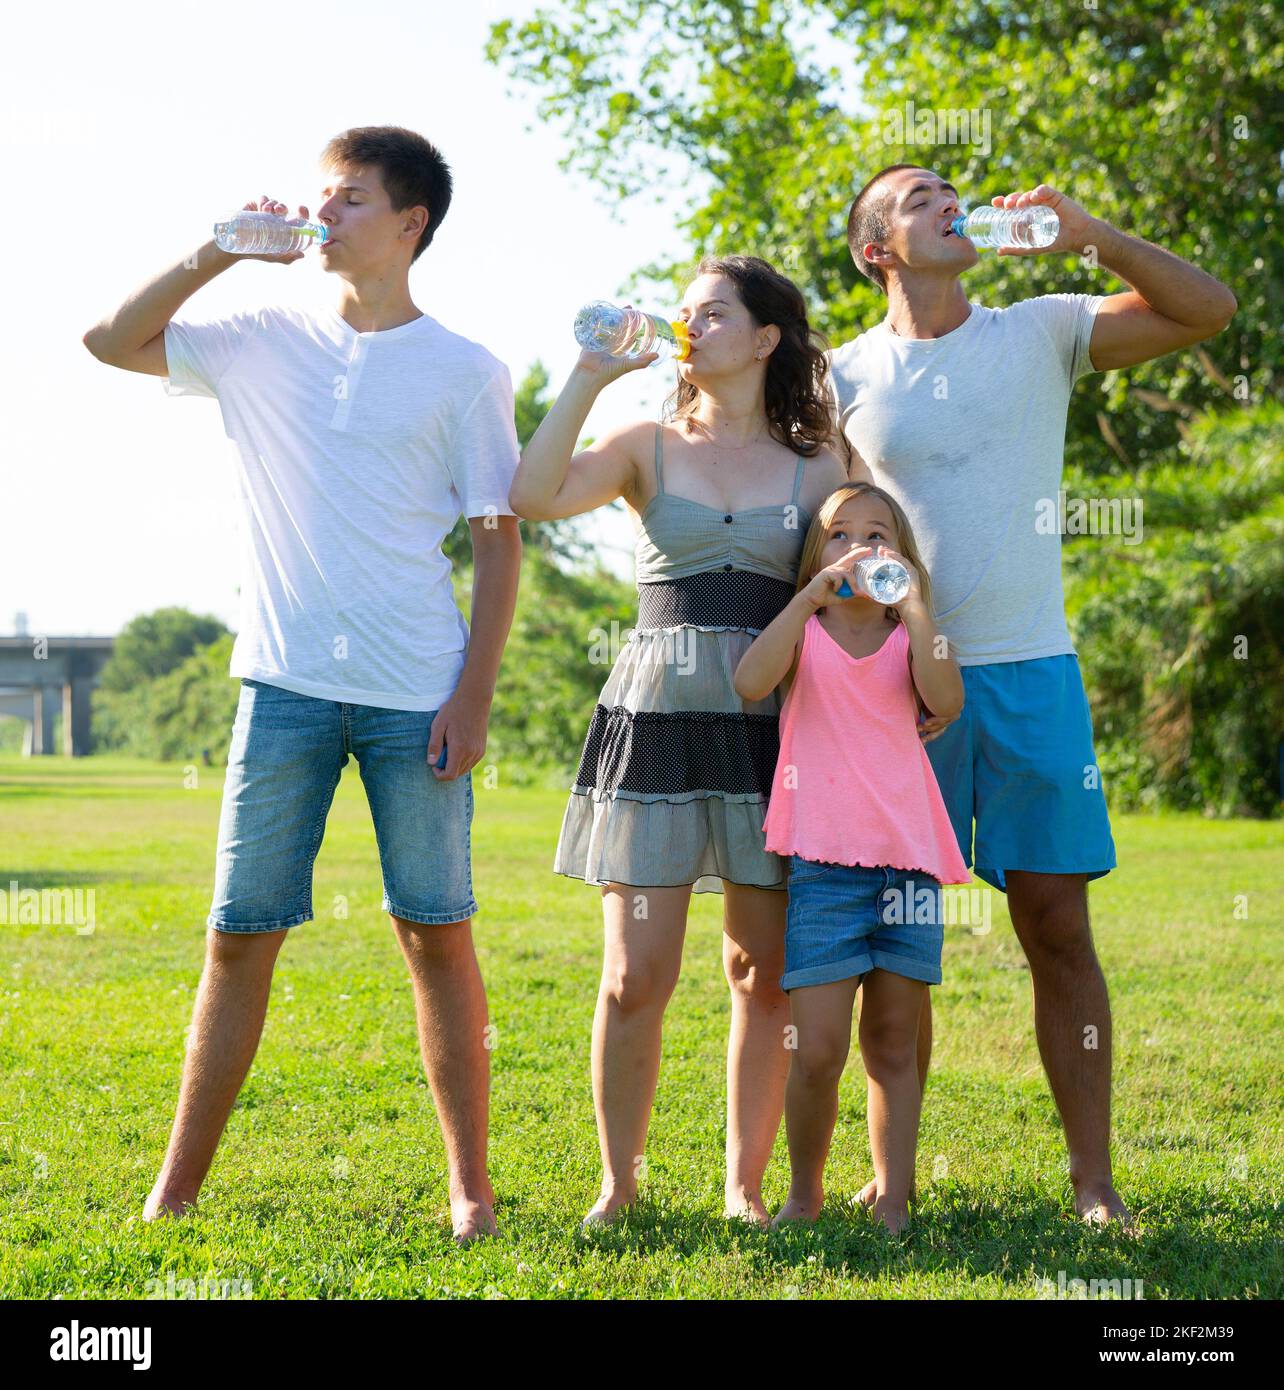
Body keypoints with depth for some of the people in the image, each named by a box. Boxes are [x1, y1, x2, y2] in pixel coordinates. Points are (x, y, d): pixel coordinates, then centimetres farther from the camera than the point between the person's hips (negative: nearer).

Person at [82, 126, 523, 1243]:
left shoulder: (465, 373, 4)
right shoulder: (266, 341, 11)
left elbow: (499, 541, 3)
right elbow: (111, 339, 8)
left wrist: (474, 693, -5)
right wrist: (217, 254, 0)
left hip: (415, 691, -2)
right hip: (284, 685, 2)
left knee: (437, 933, 1)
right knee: (240, 934, 2)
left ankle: (471, 1186, 11)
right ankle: (176, 1189, 10)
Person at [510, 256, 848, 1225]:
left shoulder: (818, 469, 10)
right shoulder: (649, 448, 9)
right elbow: (532, 496, -9)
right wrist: (590, 377, -9)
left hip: (768, 733, 1)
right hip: (655, 723, -1)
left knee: (764, 974, 3)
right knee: (636, 977, -4)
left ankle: (746, 1183, 16)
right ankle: (619, 1182, 10)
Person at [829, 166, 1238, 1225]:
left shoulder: (1041, 334, 6)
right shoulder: (847, 375, 6)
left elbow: (1207, 312, 0)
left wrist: (1090, 236, -9)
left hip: (1030, 671, 0)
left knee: (1057, 926, 0)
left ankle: (1095, 1180, 7)